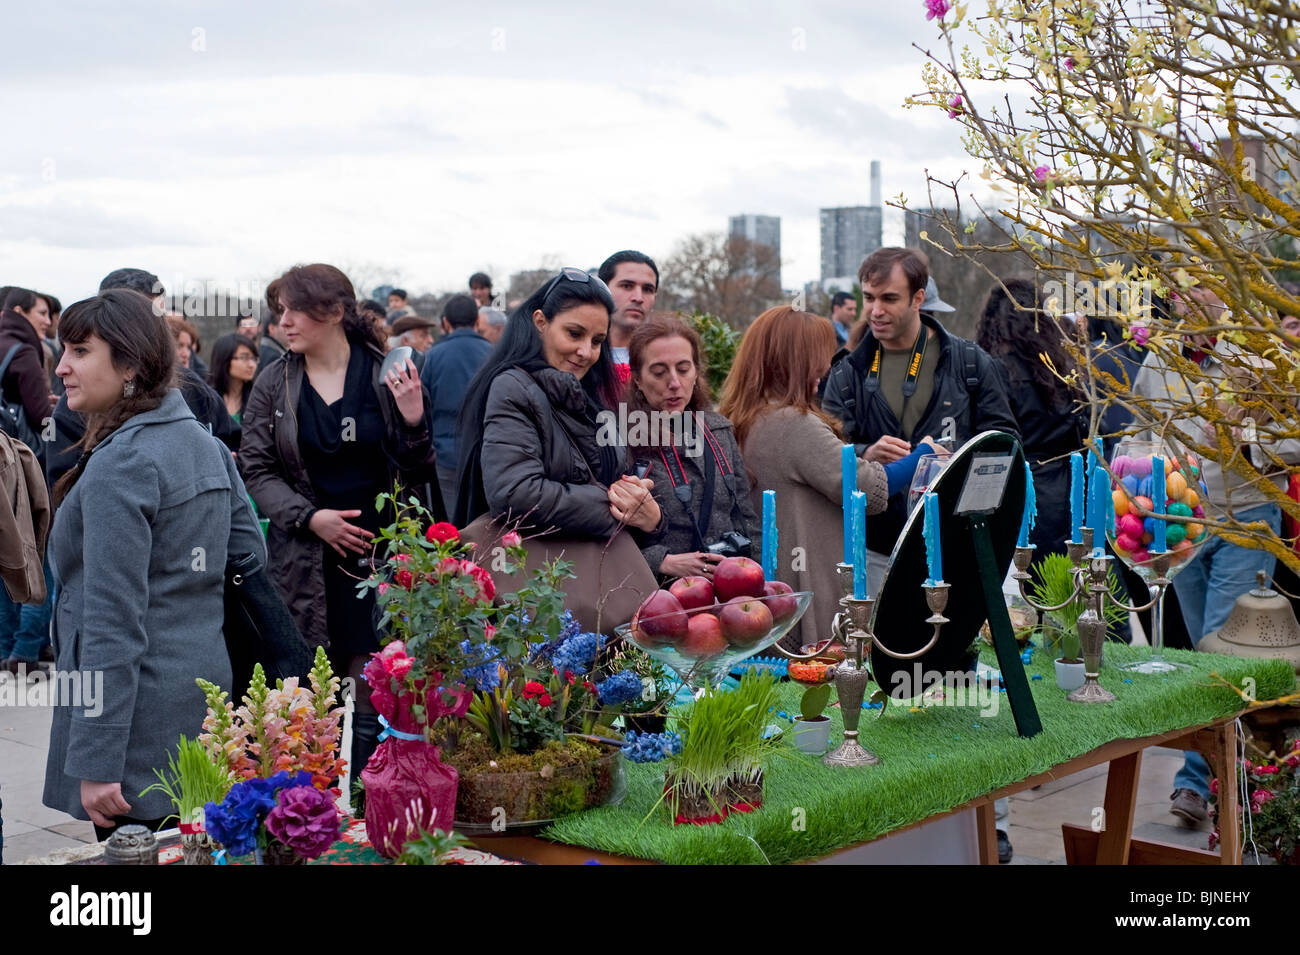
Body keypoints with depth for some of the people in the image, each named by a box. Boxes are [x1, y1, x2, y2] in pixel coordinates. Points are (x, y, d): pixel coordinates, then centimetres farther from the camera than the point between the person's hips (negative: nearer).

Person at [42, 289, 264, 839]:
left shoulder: (119, 464, -17)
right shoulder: (206, 443, 9)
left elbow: (114, 623, -20)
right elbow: (251, 558, 16)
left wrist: (97, 762, -18)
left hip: (141, 720, -9)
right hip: (206, 698, 9)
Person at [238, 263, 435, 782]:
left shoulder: (386, 375, 1)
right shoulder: (274, 384, 6)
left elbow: (416, 470, 5)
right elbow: (256, 470, 5)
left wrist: (413, 421, -14)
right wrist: (310, 516, -9)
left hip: (376, 551, -1)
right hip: (304, 559, 1)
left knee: (370, 691, -2)